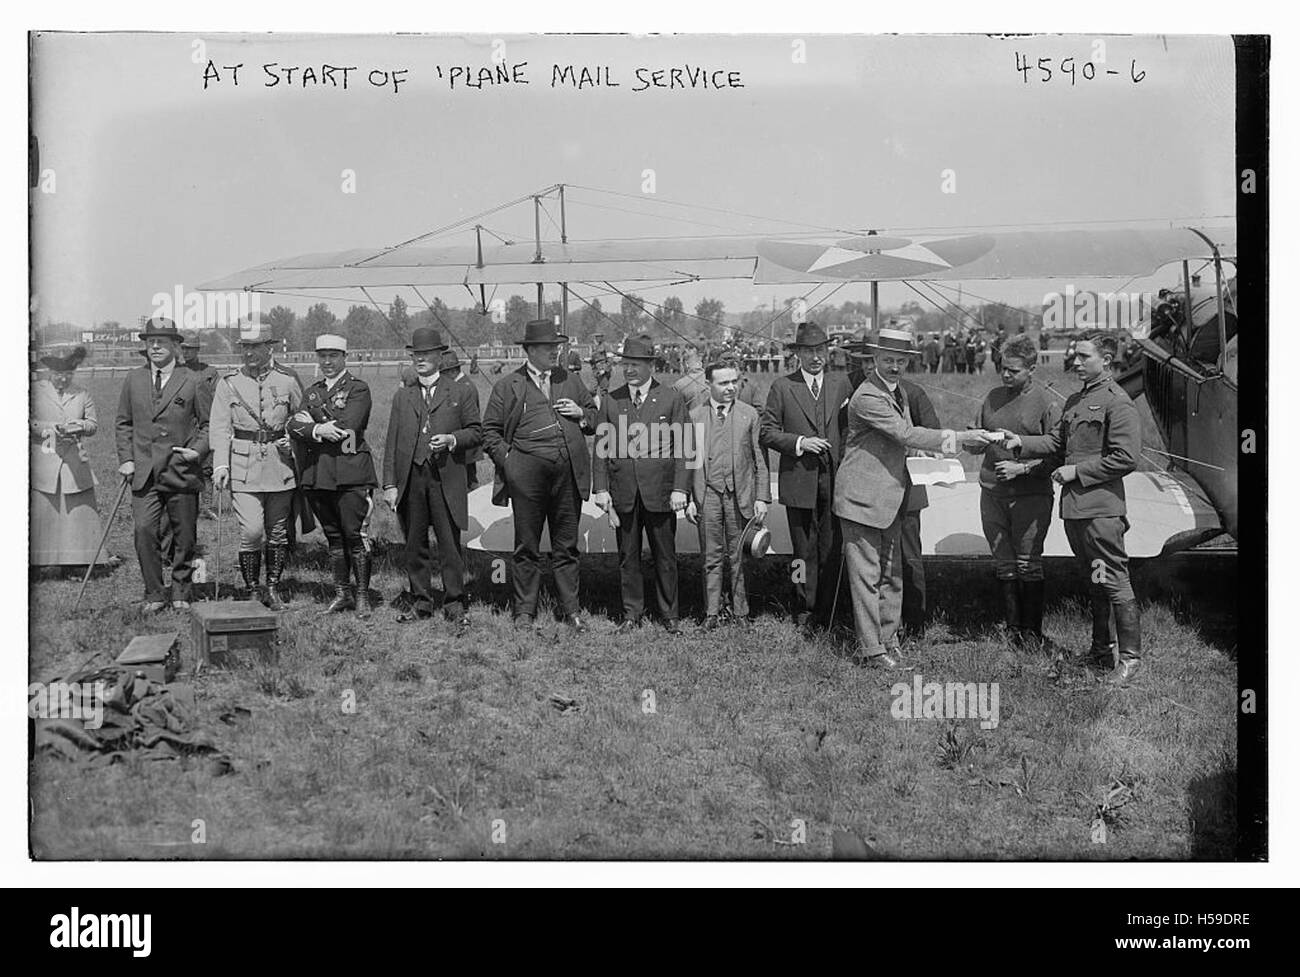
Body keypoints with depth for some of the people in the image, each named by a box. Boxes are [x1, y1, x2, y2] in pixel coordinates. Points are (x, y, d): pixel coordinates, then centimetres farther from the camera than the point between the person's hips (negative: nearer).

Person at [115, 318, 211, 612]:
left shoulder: (191, 382, 1)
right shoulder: (134, 380, 10)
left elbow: (210, 423, 7)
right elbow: (124, 423, 16)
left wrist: (198, 450, -9)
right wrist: (126, 458, 5)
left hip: (182, 472, -1)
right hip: (144, 473, 2)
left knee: (184, 537, 5)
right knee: (144, 531, -10)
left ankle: (181, 593, 20)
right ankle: (154, 595, 2)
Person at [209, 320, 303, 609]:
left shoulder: (286, 381, 4)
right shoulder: (228, 383, 2)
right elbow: (219, 427, -3)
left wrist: (292, 439, -5)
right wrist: (220, 465, -14)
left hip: (280, 464, 2)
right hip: (244, 468, -1)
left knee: (278, 531, 8)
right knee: (251, 532, -9)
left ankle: (273, 588, 22)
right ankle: (251, 591, 5)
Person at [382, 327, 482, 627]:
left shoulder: (462, 392, 7)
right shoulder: (402, 396, 15)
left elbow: (476, 433, 6)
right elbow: (392, 443, 11)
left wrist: (451, 439, -14)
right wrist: (389, 484, 3)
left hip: (446, 478, -3)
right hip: (410, 479, 3)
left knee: (450, 544, -3)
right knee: (414, 545, 7)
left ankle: (454, 605, 6)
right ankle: (421, 603, 16)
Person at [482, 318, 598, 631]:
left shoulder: (570, 381, 16)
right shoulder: (508, 386, 5)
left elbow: (594, 420, 25)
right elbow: (490, 431, 7)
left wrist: (581, 414, 4)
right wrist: (507, 458, -6)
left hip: (569, 473, 3)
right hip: (527, 473, -3)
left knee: (567, 546, 7)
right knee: (527, 546, 4)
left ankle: (571, 610, 15)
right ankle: (525, 611, 13)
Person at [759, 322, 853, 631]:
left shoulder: (842, 384, 8)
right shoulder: (782, 387, 3)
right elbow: (767, 433, 1)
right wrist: (799, 442, -12)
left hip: (835, 480, 1)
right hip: (799, 481, -1)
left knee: (831, 550, 3)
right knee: (804, 550, 6)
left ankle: (825, 612, 12)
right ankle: (805, 609, 18)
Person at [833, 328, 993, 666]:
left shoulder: (900, 392, 14)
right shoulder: (867, 397, -19)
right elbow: (906, 434, -23)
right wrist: (958, 438, -21)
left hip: (890, 498, 9)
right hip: (863, 497, -9)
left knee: (891, 574, 13)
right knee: (866, 575, -4)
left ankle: (887, 638, 23)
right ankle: (870, 649, 2)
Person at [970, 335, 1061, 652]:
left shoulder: (1047, 403, -4)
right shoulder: (993, 397, 11)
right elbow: (977, 443, 18)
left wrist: (1021, 468, -16)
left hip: (1031, 495, -5)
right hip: (992, 493, 5)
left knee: (1028, 566, -2)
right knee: (1003, 566, 7)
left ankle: (1031, 631, 8)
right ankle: (1012, 628, 16)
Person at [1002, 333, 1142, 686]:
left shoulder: (1117, 402, -11)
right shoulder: (1074, 401, 17)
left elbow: (1126, 458, -16)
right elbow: (1057, 442, 20)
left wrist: (1077, 471, -14)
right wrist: (1021, 442, 4)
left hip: (1101, 508, -9)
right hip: (1074, 505, 9)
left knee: (1114, 583, -5)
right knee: (1094, 581, 17)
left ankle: (1130, 657, 1)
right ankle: (1101, 649, 27)